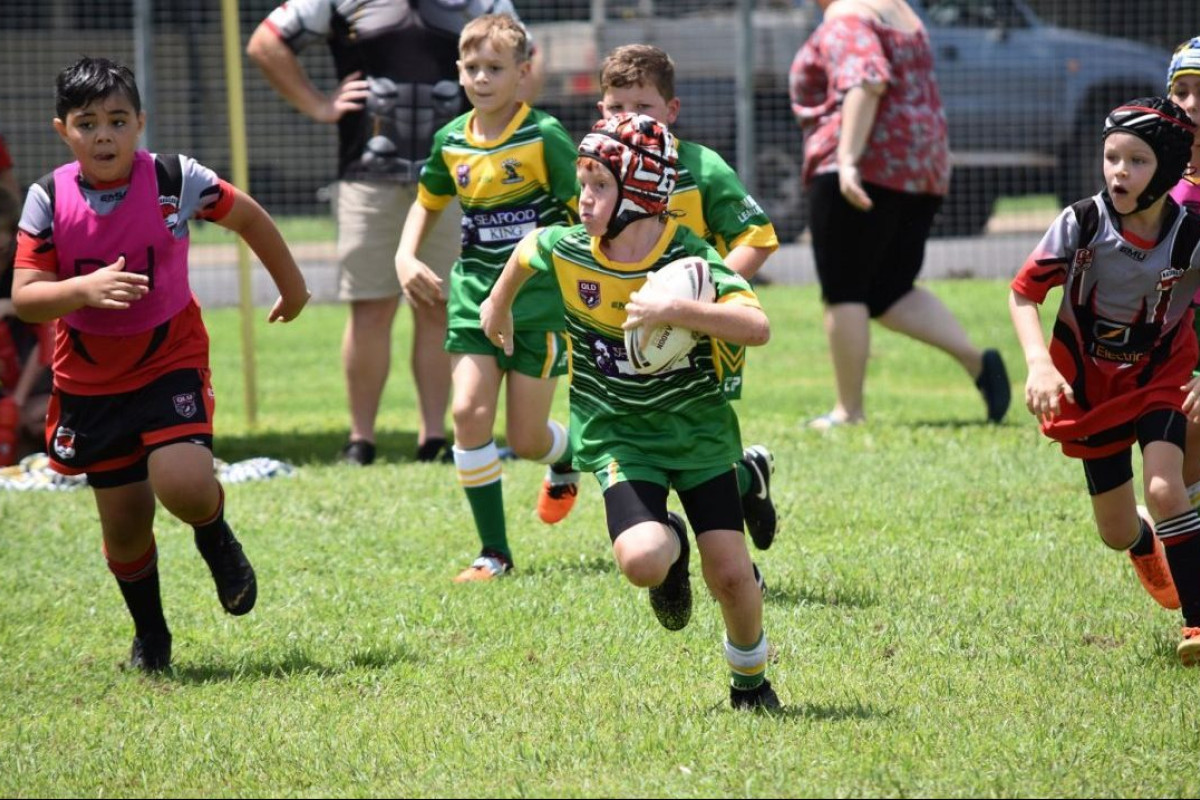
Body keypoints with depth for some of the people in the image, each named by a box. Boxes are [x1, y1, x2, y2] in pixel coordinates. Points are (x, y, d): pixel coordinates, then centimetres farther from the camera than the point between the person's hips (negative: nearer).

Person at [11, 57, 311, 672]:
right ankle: (150, 635, 32)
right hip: (88, 380, 2)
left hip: (170, 362, -2)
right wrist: (86, 288, -34)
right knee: (124, 523, 7)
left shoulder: (174, 181, -14)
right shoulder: (48, 199, -11)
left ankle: (216, 537, 13)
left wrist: (291, 286, 16)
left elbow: (248, 217, 4)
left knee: (182, 486, -24)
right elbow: (24, 297, -15)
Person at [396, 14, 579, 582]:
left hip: (539, 299, -4)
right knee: (469, 412, -13)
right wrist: (406, 258, 8)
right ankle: (494, 552, -4)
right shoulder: (451, 142, 4)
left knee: (526, 439, -1)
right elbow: (427, 203, 22)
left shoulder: (544, 137, -11)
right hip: (474, 295, 4)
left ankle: (567, 460, 39)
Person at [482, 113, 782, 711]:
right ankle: (672, 548, 15)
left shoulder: (691, 258, -19)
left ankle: (751, 682, 24)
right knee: (641, 561, -25)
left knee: (730, 576, -6)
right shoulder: (565, 251, -9)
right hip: (618, 437, 1)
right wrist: (498, 305, 33)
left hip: (699, 431, -1)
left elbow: (757, 327, -32)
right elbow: (525, 252, 16)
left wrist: (674, 310, -41)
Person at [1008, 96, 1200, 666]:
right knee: (1116, 533, 8)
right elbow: (1023, 293, -12)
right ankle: (1146, 546, 46)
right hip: (1091, 382, 1)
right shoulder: (1082, 224, -21)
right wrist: (1039, 364, -28)